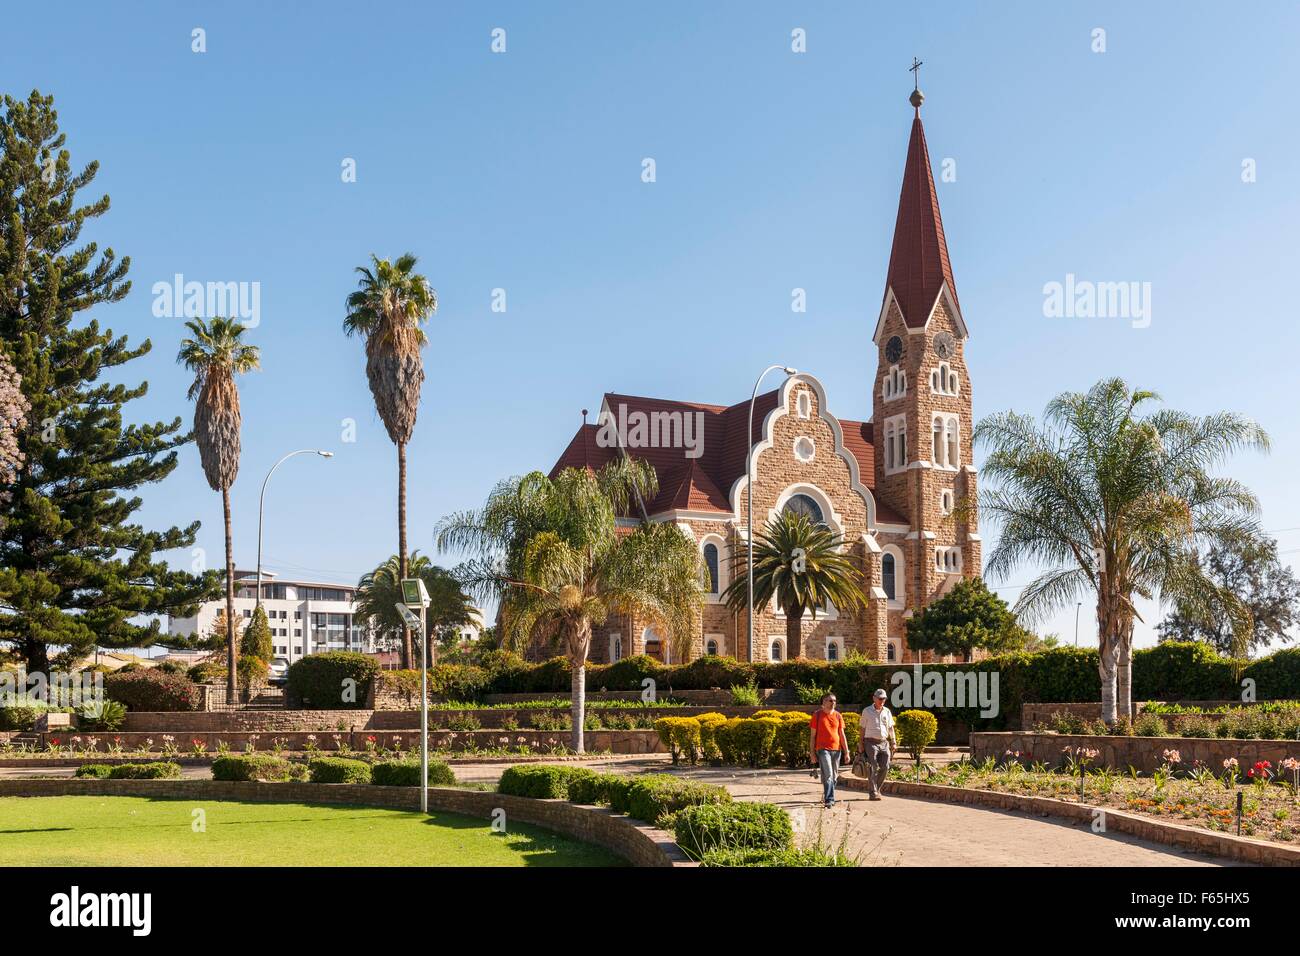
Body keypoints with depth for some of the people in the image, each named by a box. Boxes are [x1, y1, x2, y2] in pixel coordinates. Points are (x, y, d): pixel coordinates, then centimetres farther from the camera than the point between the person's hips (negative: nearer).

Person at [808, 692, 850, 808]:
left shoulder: (838, 716, 10)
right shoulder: (817, 715, 0)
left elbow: (842, 734, 12)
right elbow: (812, 735, 1)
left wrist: (846, 751, 6)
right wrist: (812, 753, -3)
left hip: (836, 749, 4)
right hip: (823, 749, -4)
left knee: (833, 776, 9)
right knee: (828, 775, -14)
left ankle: (827, 797, 21)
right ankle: (829, 799, -16)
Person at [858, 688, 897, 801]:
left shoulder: (887, 711, 13)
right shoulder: (867, 711, 2)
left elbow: (891, 728, 16)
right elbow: (863, 729, 3)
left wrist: (894, 742, 8)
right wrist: (861, 744, -1)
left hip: (884, 742, 4)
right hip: (871, 742, -4)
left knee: (885, 767, -1)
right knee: (873, 768, -6)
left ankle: (876, 789, 16)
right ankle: (872, 793, -4)